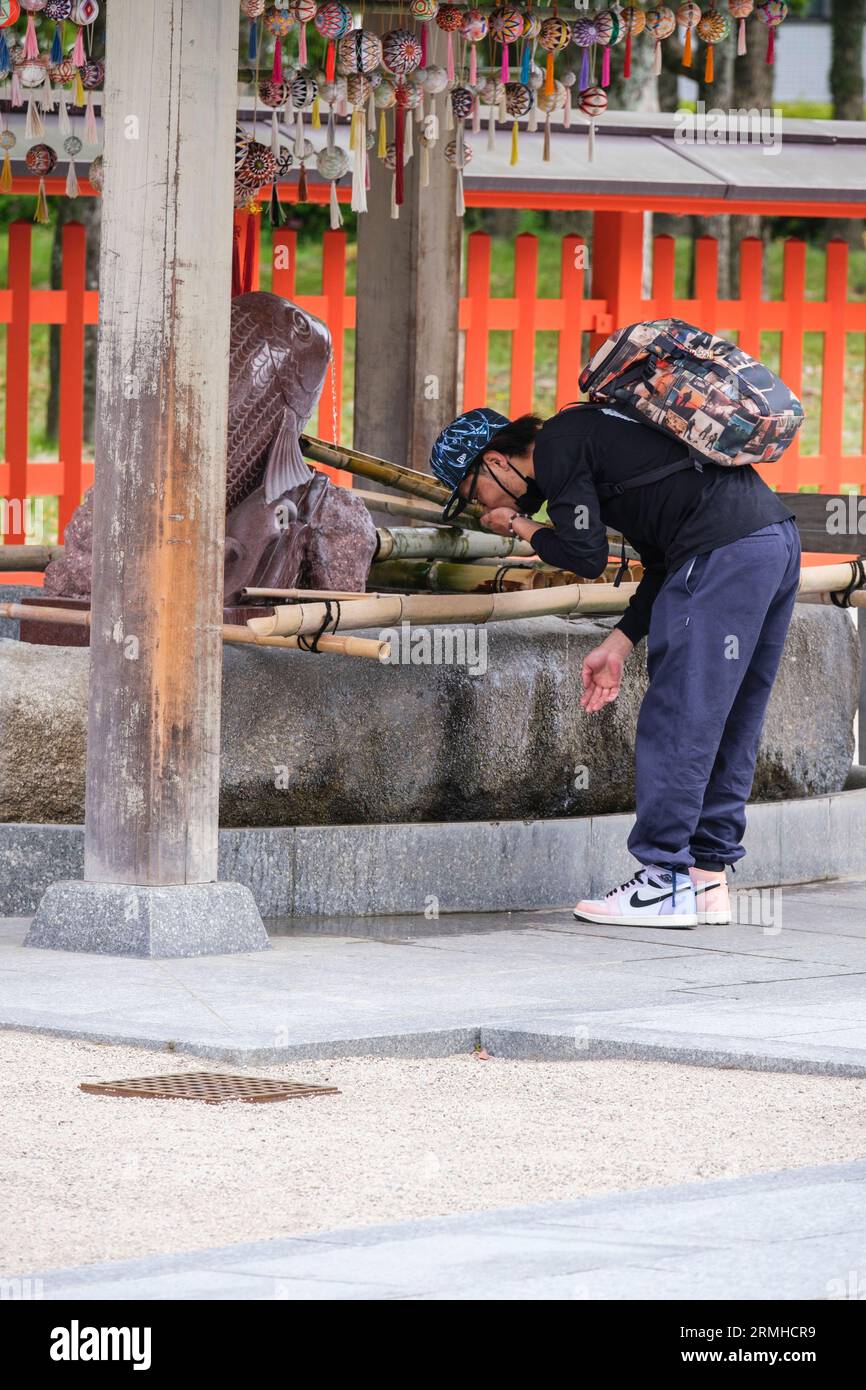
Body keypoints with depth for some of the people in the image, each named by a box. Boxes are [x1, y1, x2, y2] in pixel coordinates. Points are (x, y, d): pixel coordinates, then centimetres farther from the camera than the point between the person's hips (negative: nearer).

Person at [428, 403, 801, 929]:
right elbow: (664, 560, 24)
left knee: (675, 722, -4)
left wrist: (521, 527, 14)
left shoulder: (557, 447, -1)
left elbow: (586, 557, -3)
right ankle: (709, 877, 17)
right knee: (727, 726, 13)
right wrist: (618, 645, 20)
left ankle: (667, 882, -2)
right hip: (779, 536, 10)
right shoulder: (587, 434, 26)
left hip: (724, 547, -10)